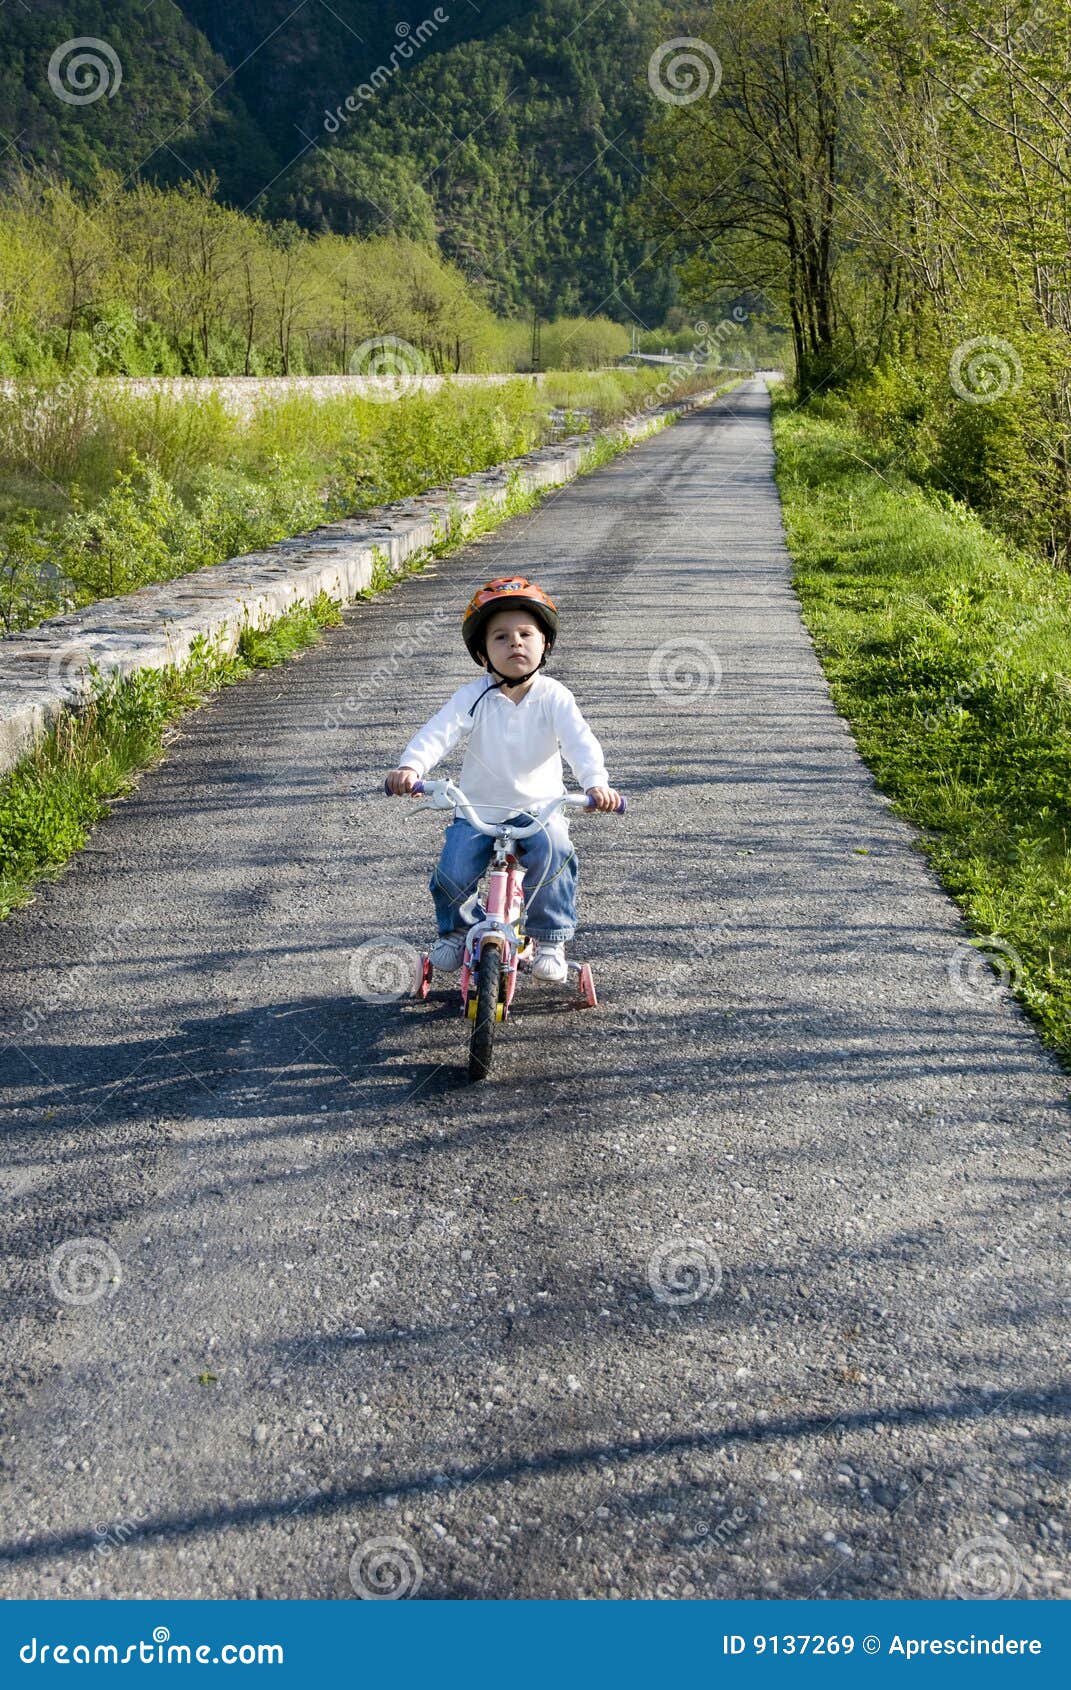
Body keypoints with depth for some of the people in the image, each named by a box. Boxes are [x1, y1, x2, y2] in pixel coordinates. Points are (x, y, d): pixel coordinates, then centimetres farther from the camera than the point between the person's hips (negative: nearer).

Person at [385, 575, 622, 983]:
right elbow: (438, 732, -19)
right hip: (478, 809, 1)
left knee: (553, 852, -30)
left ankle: (550, 939, -6)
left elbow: (580, 740, -19)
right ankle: (455, 928, 19)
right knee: (453, 871, -18)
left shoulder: (553, 697, -6)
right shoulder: (474, 696, -6)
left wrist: (596, 781, -39)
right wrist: (411, 766, -39)